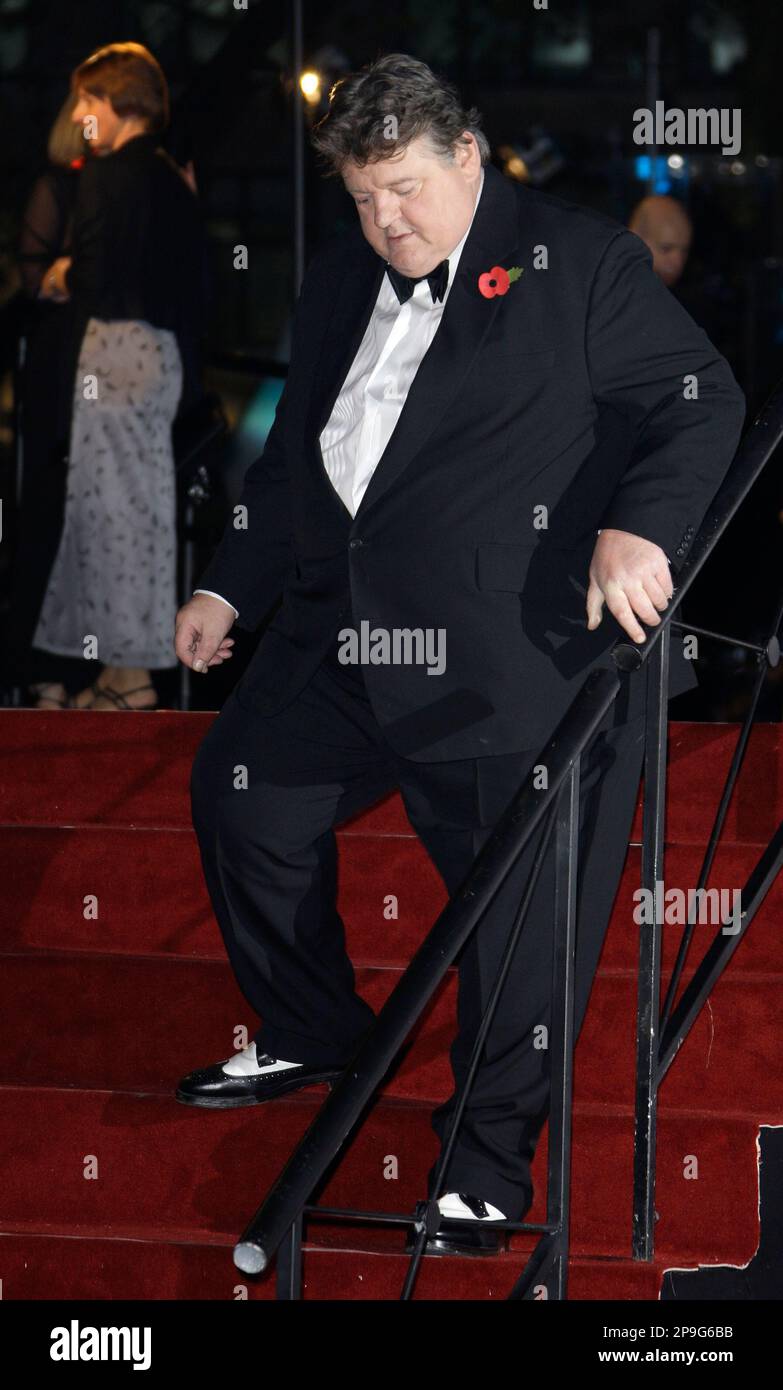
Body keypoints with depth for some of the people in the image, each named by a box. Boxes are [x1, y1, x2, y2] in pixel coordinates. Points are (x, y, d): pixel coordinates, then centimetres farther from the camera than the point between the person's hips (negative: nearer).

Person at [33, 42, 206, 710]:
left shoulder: (108, 176, -11)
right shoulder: (173, 180, 13)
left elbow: (96, 283, -17)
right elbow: (192, 278, 15)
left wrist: (63, 277, 3)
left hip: (119, 348, -9)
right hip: (164, 349, 9)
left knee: (113, 502, -5)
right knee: (144, 500, 10)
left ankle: (130, 675, -4)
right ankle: (127, 666, 13)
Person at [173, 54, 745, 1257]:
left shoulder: (579, 263, -4)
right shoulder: (339, 282, 17)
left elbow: (703, 402, -6)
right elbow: (294, 447, 26)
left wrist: (643, 525, -22)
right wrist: (230, 585, 24)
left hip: (506, 651, -7)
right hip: (339, 637, 7)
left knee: (519, 894, -7)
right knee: (239, 797, 15)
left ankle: (491, 1150, 8)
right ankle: (310, 1034, 35)